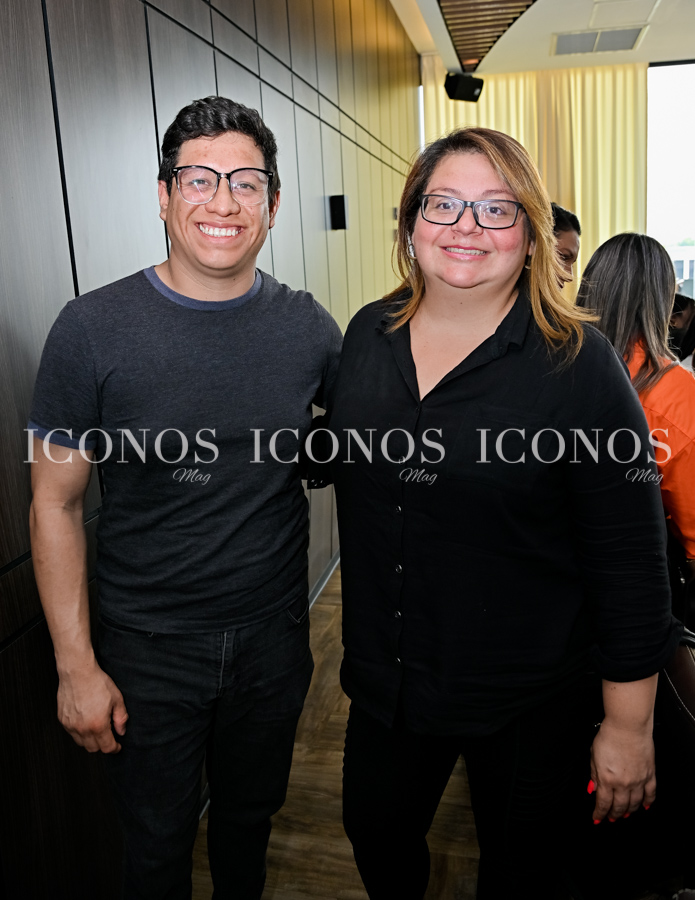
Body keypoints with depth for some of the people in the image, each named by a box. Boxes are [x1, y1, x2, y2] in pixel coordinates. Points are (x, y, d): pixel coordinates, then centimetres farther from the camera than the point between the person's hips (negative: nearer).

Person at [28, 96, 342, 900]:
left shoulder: (307, 328, -6)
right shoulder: (92, 330, -14)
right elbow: (56, 505, -8)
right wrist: (75, 666, -9)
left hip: (273, 635, 3)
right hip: (148, 649, -2)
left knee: (249, 820, 25)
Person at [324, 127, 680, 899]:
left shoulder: (578, 364, -16)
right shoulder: (368, 335, -2)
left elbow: (630, 560, -13)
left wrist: (628, 727, -9)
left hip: (532, 704, -4)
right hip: (384, 682, 5)